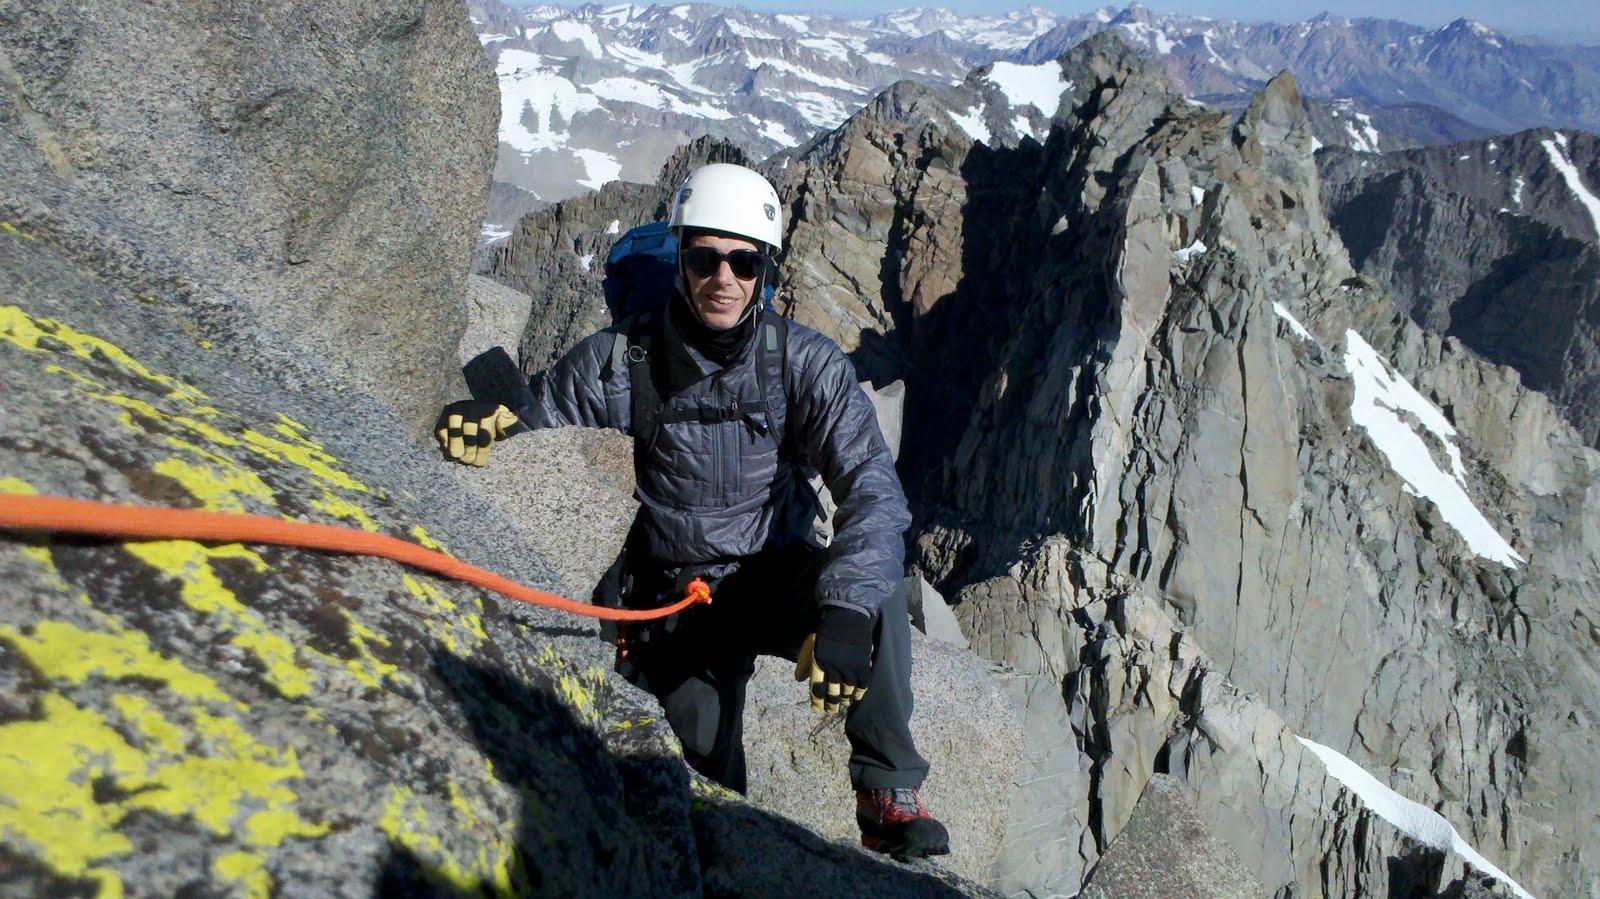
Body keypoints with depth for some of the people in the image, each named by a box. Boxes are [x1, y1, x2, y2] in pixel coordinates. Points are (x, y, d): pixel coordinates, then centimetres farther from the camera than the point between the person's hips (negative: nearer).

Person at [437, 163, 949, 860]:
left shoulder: (805, 363, -14)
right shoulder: (617, 360, -11)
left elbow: (872, 489, -25)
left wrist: (844, 611, -41)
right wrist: (485, 426, -29)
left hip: (776, 581, -1)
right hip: (674, 604, 1)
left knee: (873, 583, -32)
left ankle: (890, 797, -17)